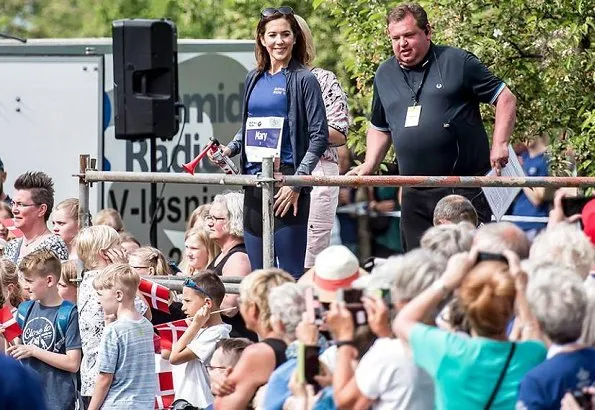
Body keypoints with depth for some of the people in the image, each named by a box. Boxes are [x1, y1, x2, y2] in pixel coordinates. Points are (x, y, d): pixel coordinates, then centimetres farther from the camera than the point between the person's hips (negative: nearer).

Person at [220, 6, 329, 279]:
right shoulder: (254, 79, 15)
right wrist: (229, 150, 8)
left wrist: (297, 182, -15)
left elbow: (319, 136, -8)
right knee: (258, 274, 10)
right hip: (254, 182, 7)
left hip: (286, 182, -7)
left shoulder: (303, 80, -4)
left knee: (291, 275, -8)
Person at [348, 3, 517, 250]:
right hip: (416, 194, 5)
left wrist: (499, 145, -10)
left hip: (467, 189, -5)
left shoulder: (457, 62, -1)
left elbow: (506, 99, 1)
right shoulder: (385, 75, 14)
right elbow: (380, 127, 27)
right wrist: (369, 165, 12)